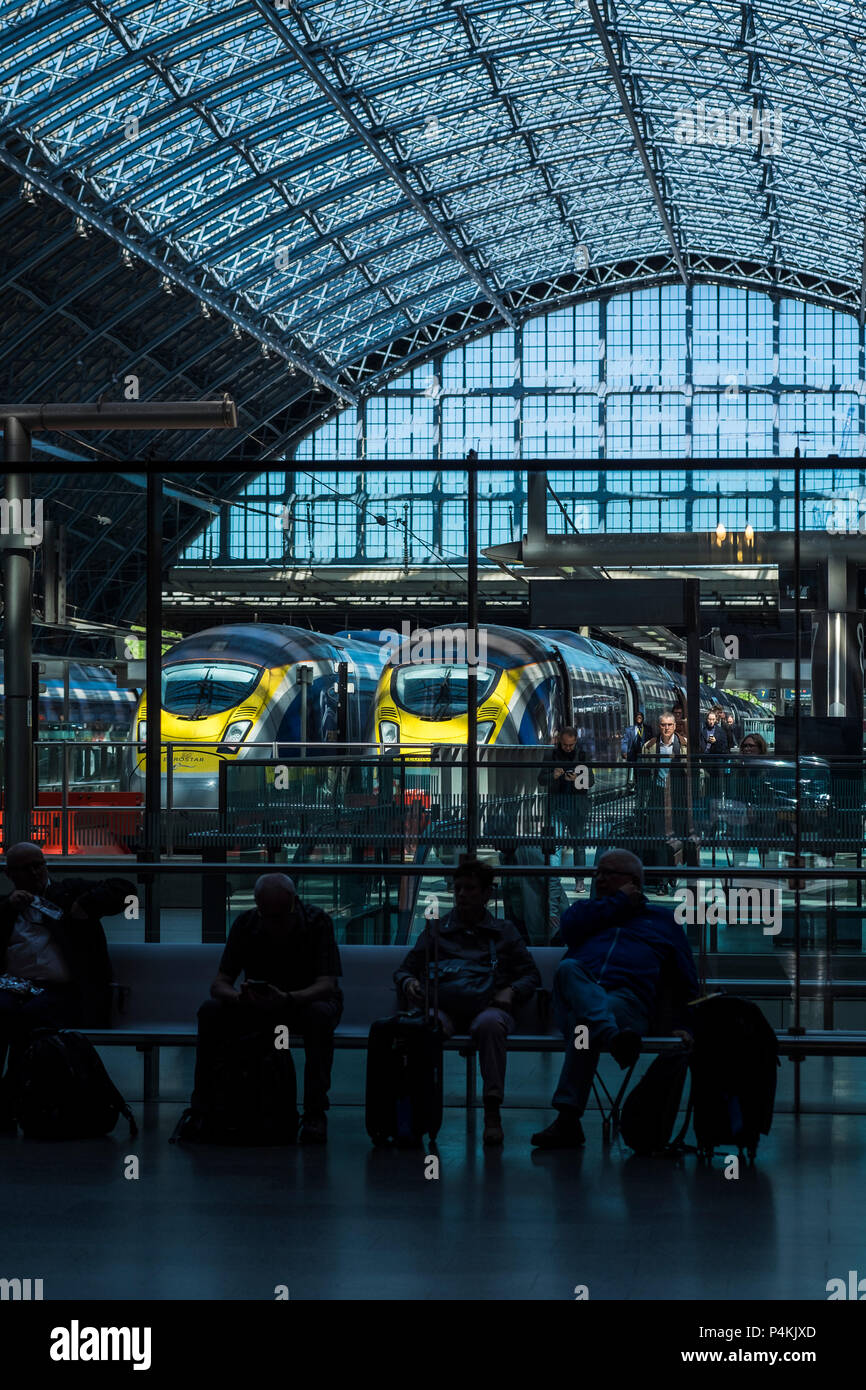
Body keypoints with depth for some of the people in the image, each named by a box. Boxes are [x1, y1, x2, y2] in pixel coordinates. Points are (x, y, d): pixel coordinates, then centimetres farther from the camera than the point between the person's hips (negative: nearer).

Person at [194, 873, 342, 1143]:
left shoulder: (317, 922, -20)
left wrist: (288, 999, -47)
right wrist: (239, 997, -40)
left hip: (305, 1002, -2)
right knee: (211, 1011, -24)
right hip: (258, 1006, 3)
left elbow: (327, 984, -28)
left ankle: (315, 1114, -34)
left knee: (320, 1014, -38)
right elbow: (219, 984, -15)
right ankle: (201, 1106, -17)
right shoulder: (246, 924, -12)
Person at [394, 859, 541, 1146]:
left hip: (487, 1006, -1)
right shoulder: (436, 931, 29)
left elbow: (531, 976, 20)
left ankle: (492, 1111, -41)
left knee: (489, 1024, -40)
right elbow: (404, 969, 25)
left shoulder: (505, 932, 27)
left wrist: (511, 991, -2)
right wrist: (408, 982, 0)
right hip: (444, 1006, 1)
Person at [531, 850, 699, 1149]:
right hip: (574, 998, 2)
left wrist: (681, 1024, 8)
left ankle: (568, 1120, -47)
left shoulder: (664, 919, 31)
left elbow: (685, 980, 24)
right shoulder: (591, 910, 36)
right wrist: (618, 902, 15)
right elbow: (569, 925, 8)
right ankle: (614, 1038, -61)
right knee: (569, 967, -36)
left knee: (586, 1023, -38)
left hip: (627, 1000, -2)